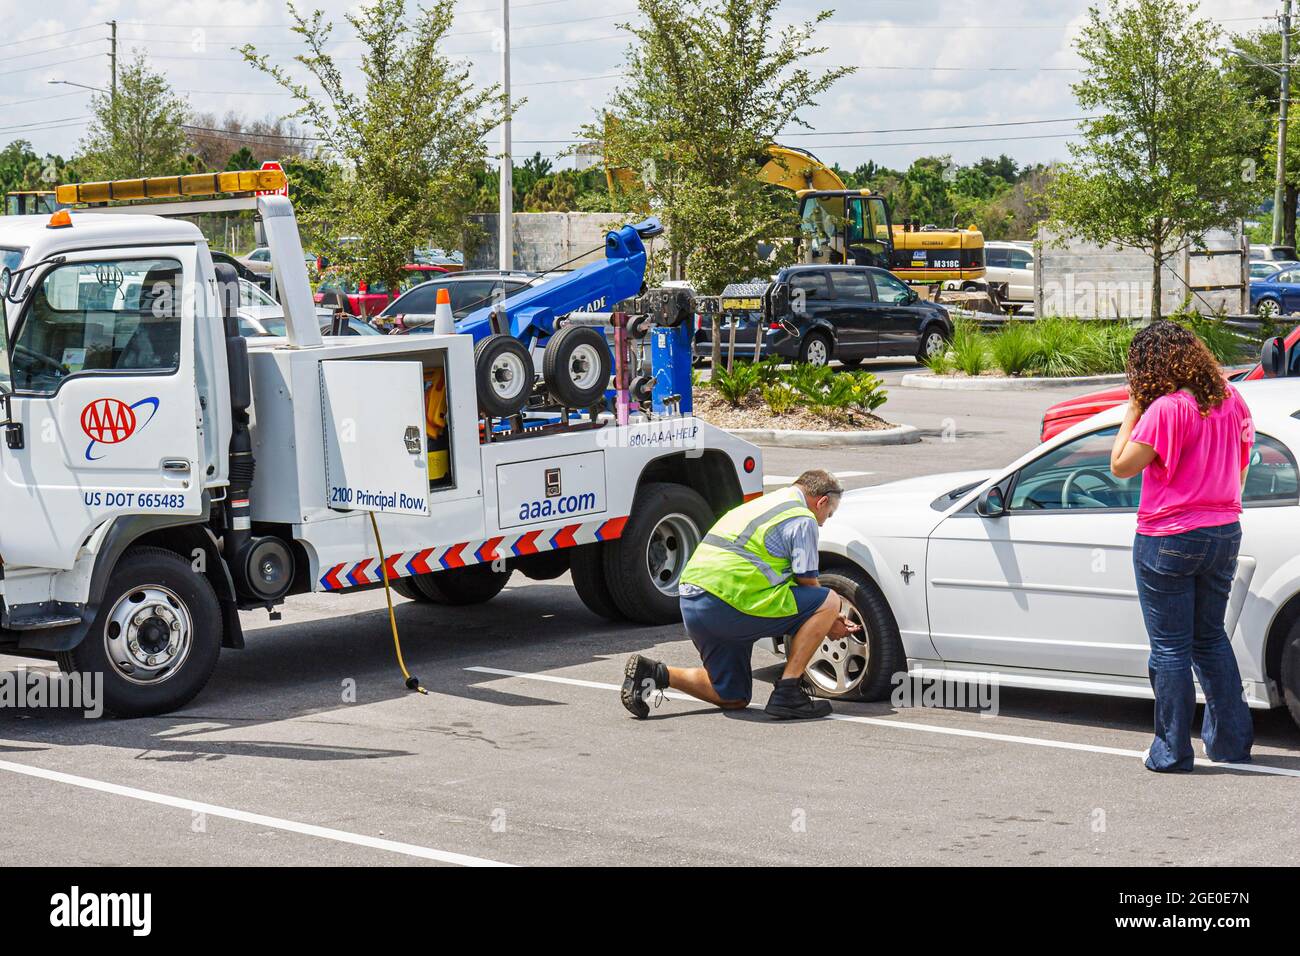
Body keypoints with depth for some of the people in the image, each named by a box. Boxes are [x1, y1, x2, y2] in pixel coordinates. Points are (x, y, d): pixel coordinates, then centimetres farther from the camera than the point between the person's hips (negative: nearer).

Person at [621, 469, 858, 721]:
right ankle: (787, 694, -5)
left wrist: (827, 619, 32)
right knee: (829, 601, -2)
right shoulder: (803, 520, -1)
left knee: (733, 699, 20)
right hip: (728, 603, -9)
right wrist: (829, 623, 20)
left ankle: (655, 673, 4)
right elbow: (807, 585, 3)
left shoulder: (759, 505, 29)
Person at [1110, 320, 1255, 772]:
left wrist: (1133, 409, -8)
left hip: (1169, 543, -7)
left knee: (1170, 648, 3)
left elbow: (1121, 466, -15)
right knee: (1210, 638, 20)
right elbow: (1241, 467, 13)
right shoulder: (1231, 400, 4)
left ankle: (1172, 752, 9)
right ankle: (1231, 738, 24)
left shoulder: (1166, 409, -19)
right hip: (1224, 534, 7)